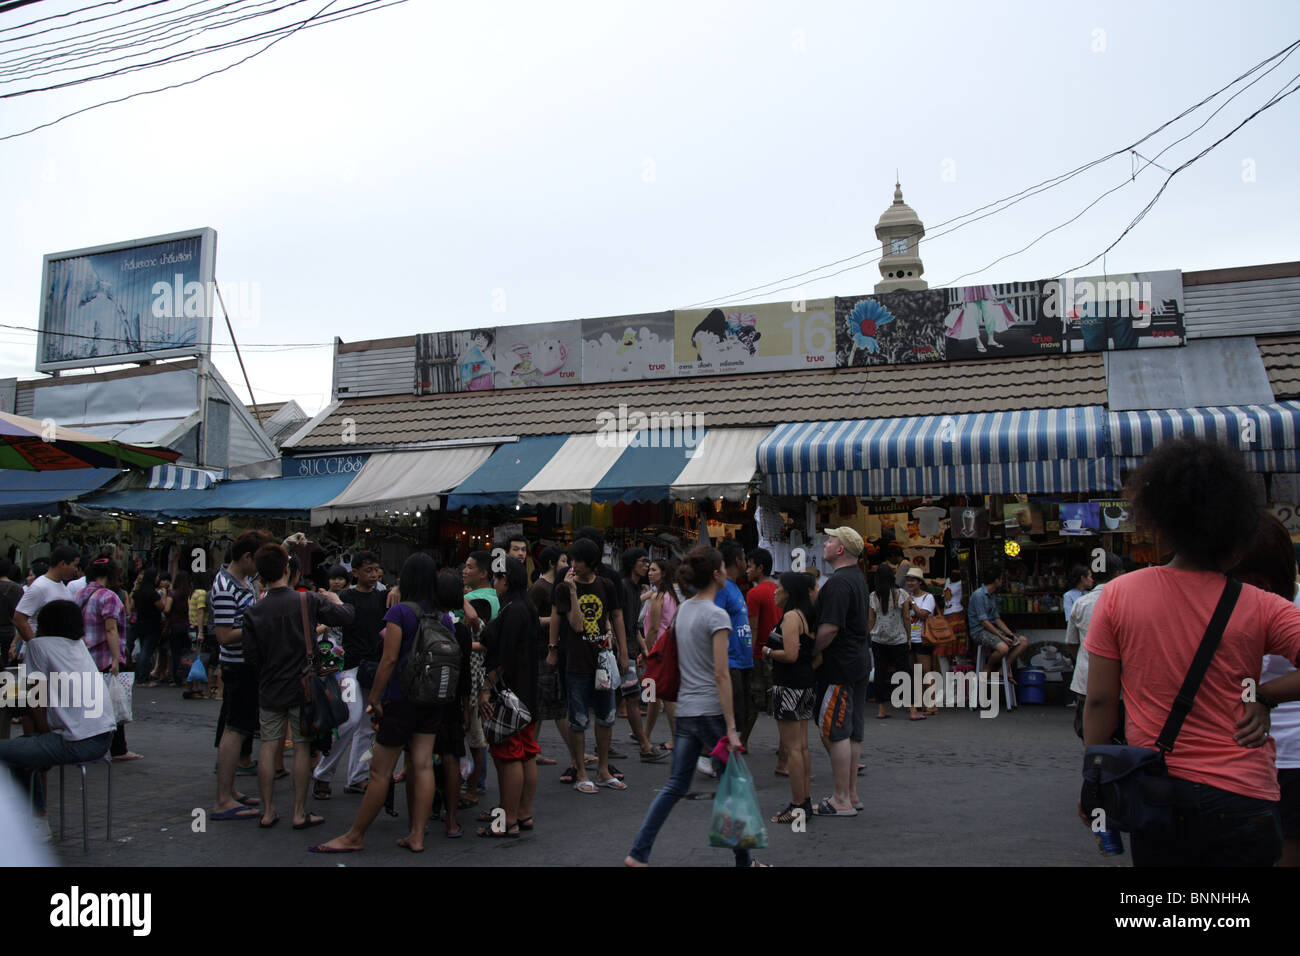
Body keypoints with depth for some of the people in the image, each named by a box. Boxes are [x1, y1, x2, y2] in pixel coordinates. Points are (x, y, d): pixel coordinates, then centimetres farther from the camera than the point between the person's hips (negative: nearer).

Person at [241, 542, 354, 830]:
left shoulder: (254, 613, -6)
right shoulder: (309, 602, -13)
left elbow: (251, 658, -2)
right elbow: (347, 615, -5)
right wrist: (334, 599, 15)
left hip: (269, 690, 2)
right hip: (302, 688, -2)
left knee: (269, 747, 11)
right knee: (302, 747, 6)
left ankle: (268, 811, 17)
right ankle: (300, 812, 10)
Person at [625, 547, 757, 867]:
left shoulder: (683, 609, 10)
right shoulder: (717, 615, -13)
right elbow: (721, 675, -17)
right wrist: (731, 728, -15)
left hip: (685, 710, 7)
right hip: (712, 711, -7)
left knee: (677, 784, 11)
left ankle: (638, 853, 8)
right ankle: (743, 859, 16)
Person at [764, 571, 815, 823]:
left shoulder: (791, 616, -15)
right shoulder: (806, 615, 13)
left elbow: (790, 655, -23)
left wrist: (767, 652, -7)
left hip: (789, 686, -10)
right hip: (806, 684, 10)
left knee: (792, 748, -5)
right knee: (802, 746, 13)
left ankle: (797, 806, -2)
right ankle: (806, 800, 19)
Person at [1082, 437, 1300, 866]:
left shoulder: (1118, 594, -6)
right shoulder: (1261, 608, -8)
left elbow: (1100, 701, -4)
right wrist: (1261, 693, -5)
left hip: (1155, 795, 2)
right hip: (1240, 798, -1)